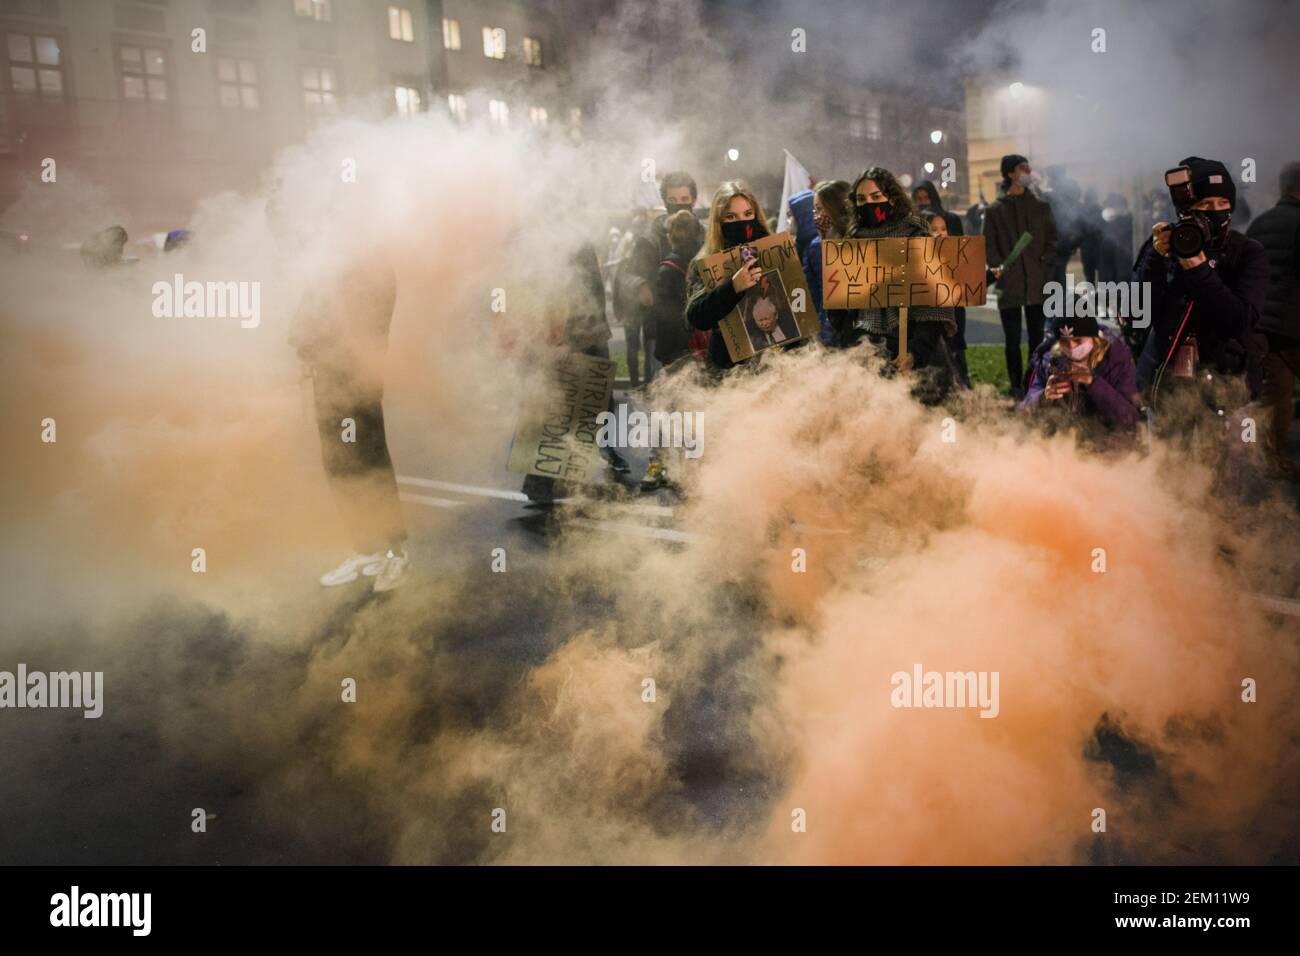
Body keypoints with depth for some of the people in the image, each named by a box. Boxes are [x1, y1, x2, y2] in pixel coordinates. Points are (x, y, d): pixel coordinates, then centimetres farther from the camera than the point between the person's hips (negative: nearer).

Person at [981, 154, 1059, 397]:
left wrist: (1046, 260, -5)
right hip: (1009, 283, -2)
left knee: (1037, 338, 4)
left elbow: (1052, 239, 12)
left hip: (1037, 283, 2)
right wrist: (997, 265, -12)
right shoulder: (995, 209, 6)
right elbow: (989, 244, 4)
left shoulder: (1041, 206, 12)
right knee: (1012, 339, 1)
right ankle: (1016, 386, 7)